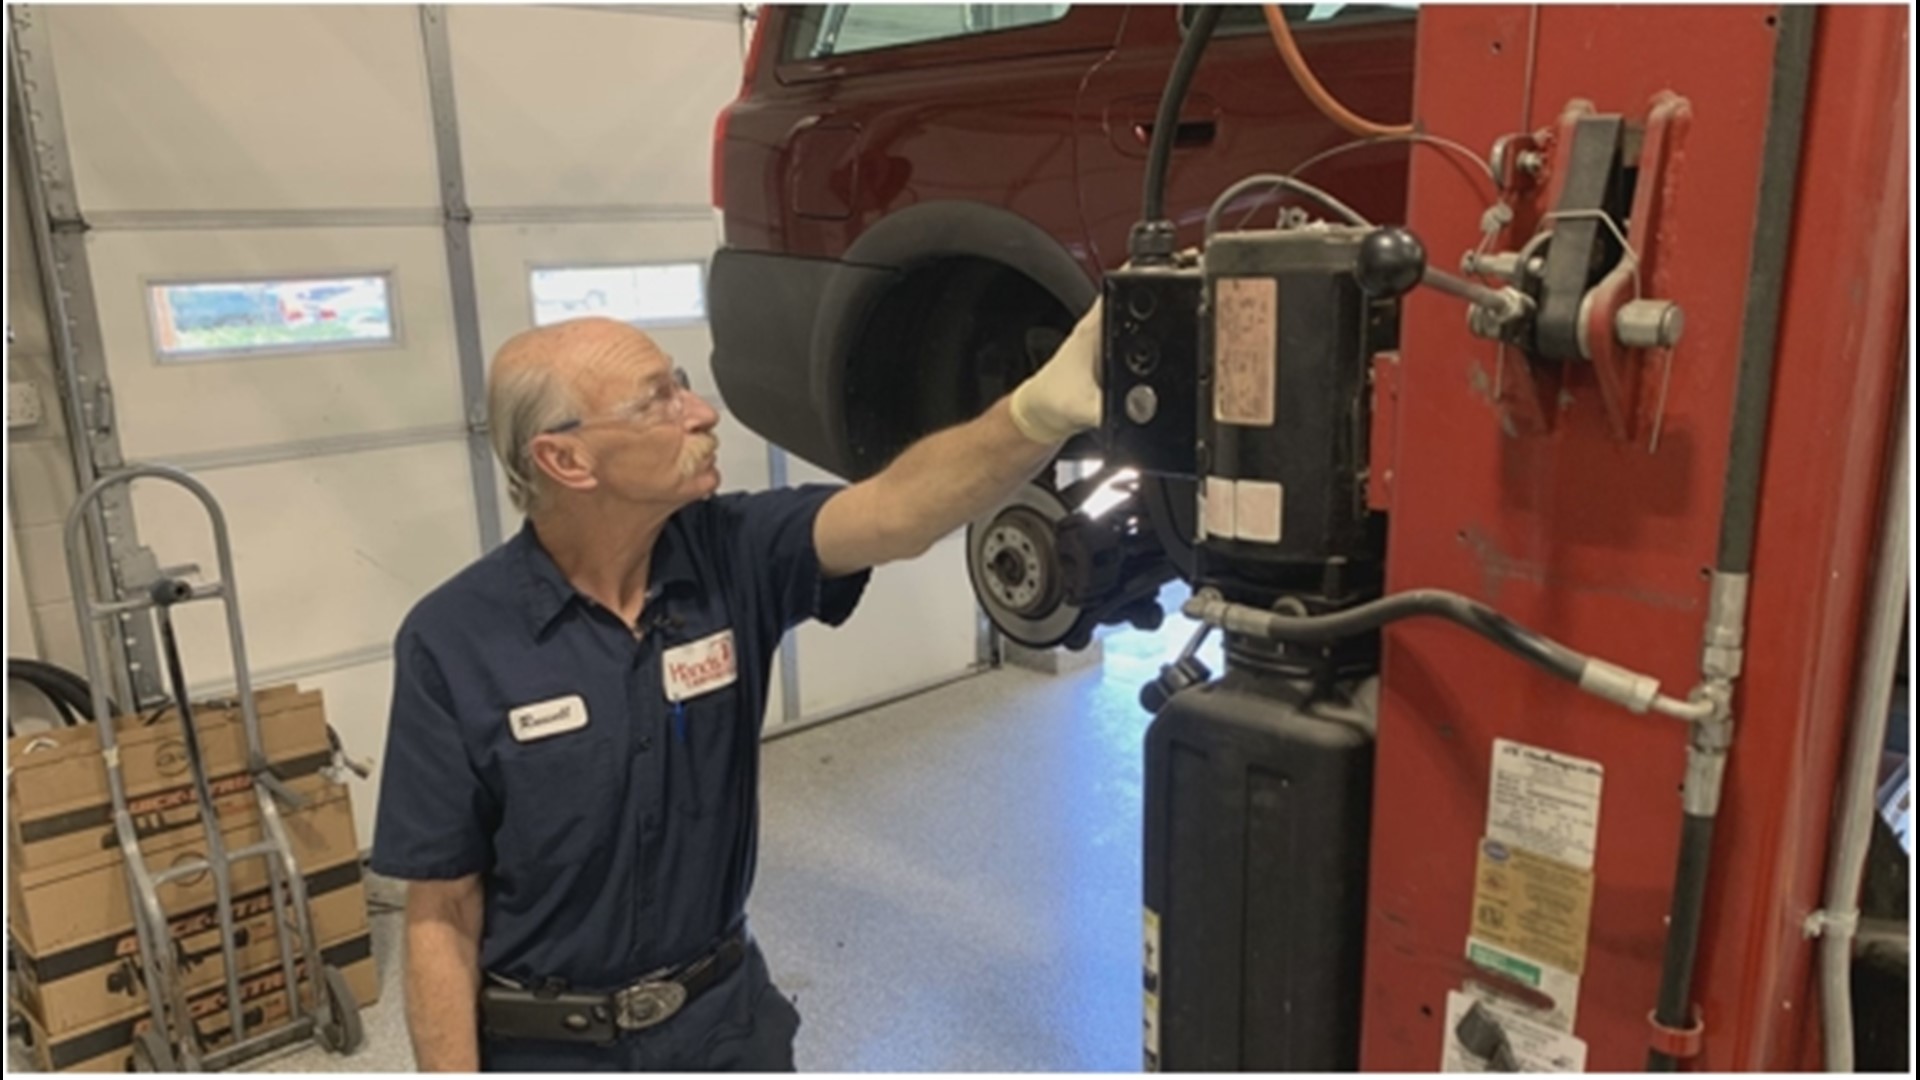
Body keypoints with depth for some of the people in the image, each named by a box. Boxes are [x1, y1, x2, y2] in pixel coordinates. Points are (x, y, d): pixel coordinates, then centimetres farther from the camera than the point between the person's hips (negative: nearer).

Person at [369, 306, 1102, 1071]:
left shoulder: (732, 554, -12)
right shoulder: (454, 642, -18)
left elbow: (897, 511, -30)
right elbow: (441, 917, -12)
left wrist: (1047, 405, -46)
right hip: (547, 1047, -2)